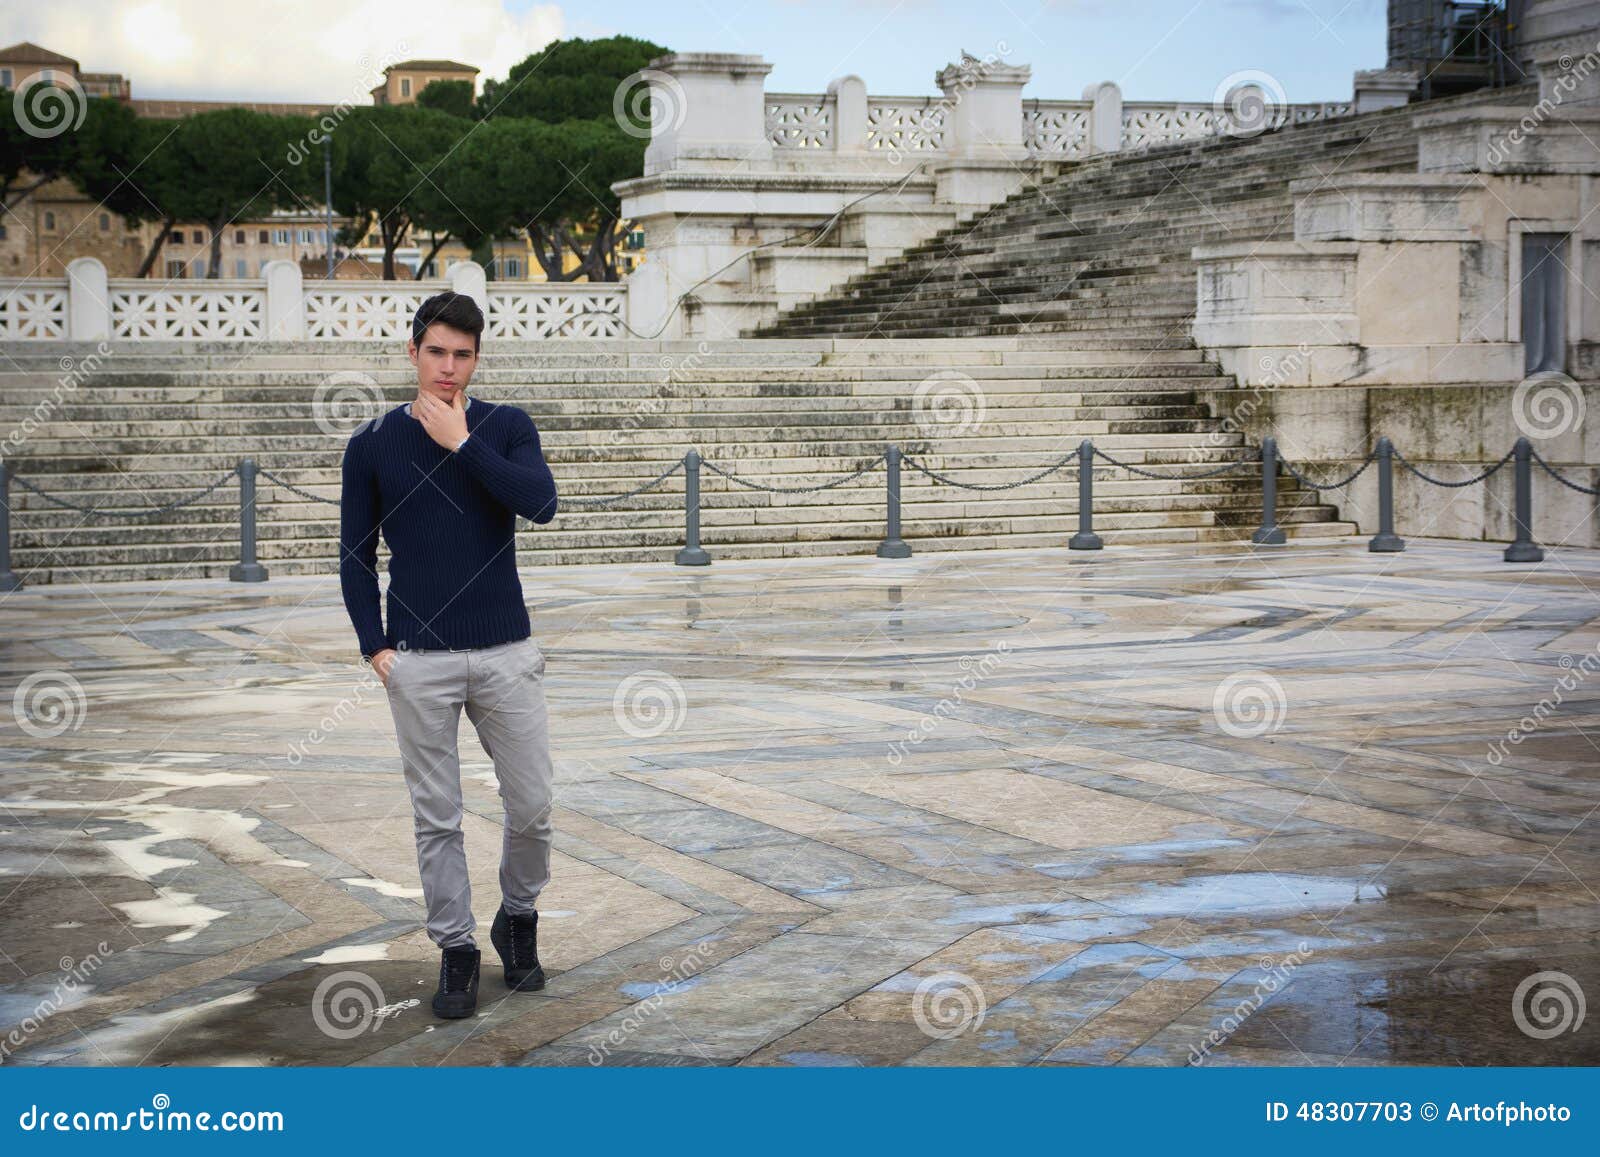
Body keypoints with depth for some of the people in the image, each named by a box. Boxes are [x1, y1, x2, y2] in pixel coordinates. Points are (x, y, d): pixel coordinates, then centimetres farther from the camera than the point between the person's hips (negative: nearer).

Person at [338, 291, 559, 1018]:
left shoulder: (507, 427, 1)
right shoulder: (373, 443, 2)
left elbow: (540, 502, -17)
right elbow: (357, 554, 6)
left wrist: (462, 443, -17)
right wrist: (374, 645, -2)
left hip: (506, 652, 0)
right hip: (419, 661, 0)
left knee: (531, 807, 4)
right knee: (437, 818, 5)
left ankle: (518, 919, 29)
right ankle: (456, 947, 18)